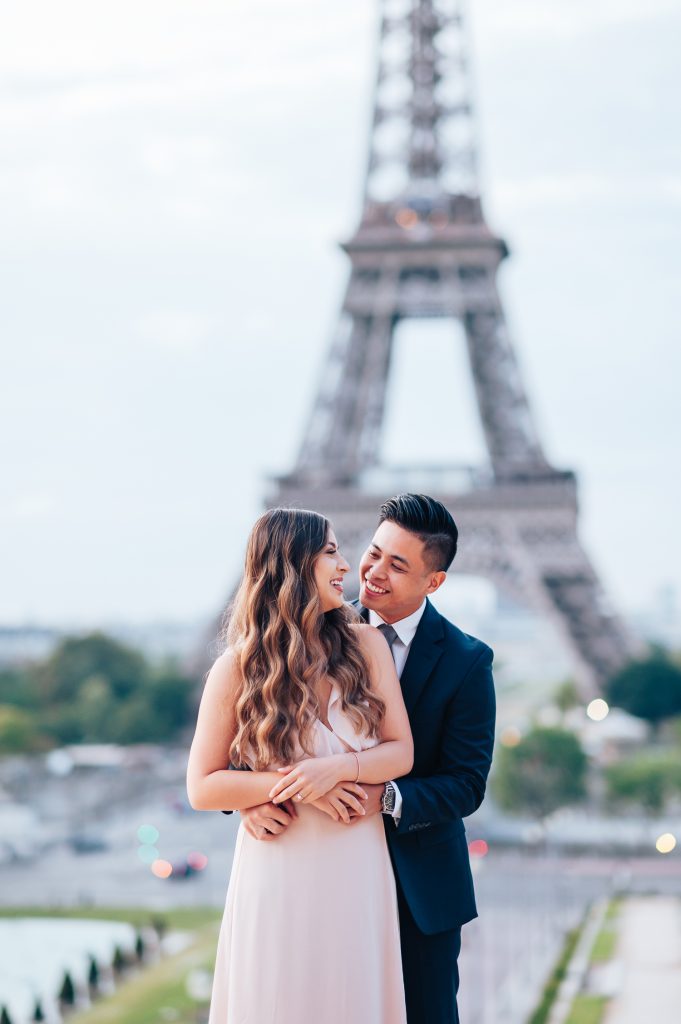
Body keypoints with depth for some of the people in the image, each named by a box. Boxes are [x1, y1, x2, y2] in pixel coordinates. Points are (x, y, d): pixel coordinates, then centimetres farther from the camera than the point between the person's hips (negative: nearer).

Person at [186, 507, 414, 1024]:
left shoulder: (366, 645, 1)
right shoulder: (238, 669, -5)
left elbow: (402, 751, 1)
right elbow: (202, 788, -5)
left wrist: (339, 768, -18)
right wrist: (293, 785, -16)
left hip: (358, 872, 2)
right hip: (278, 875, -2)